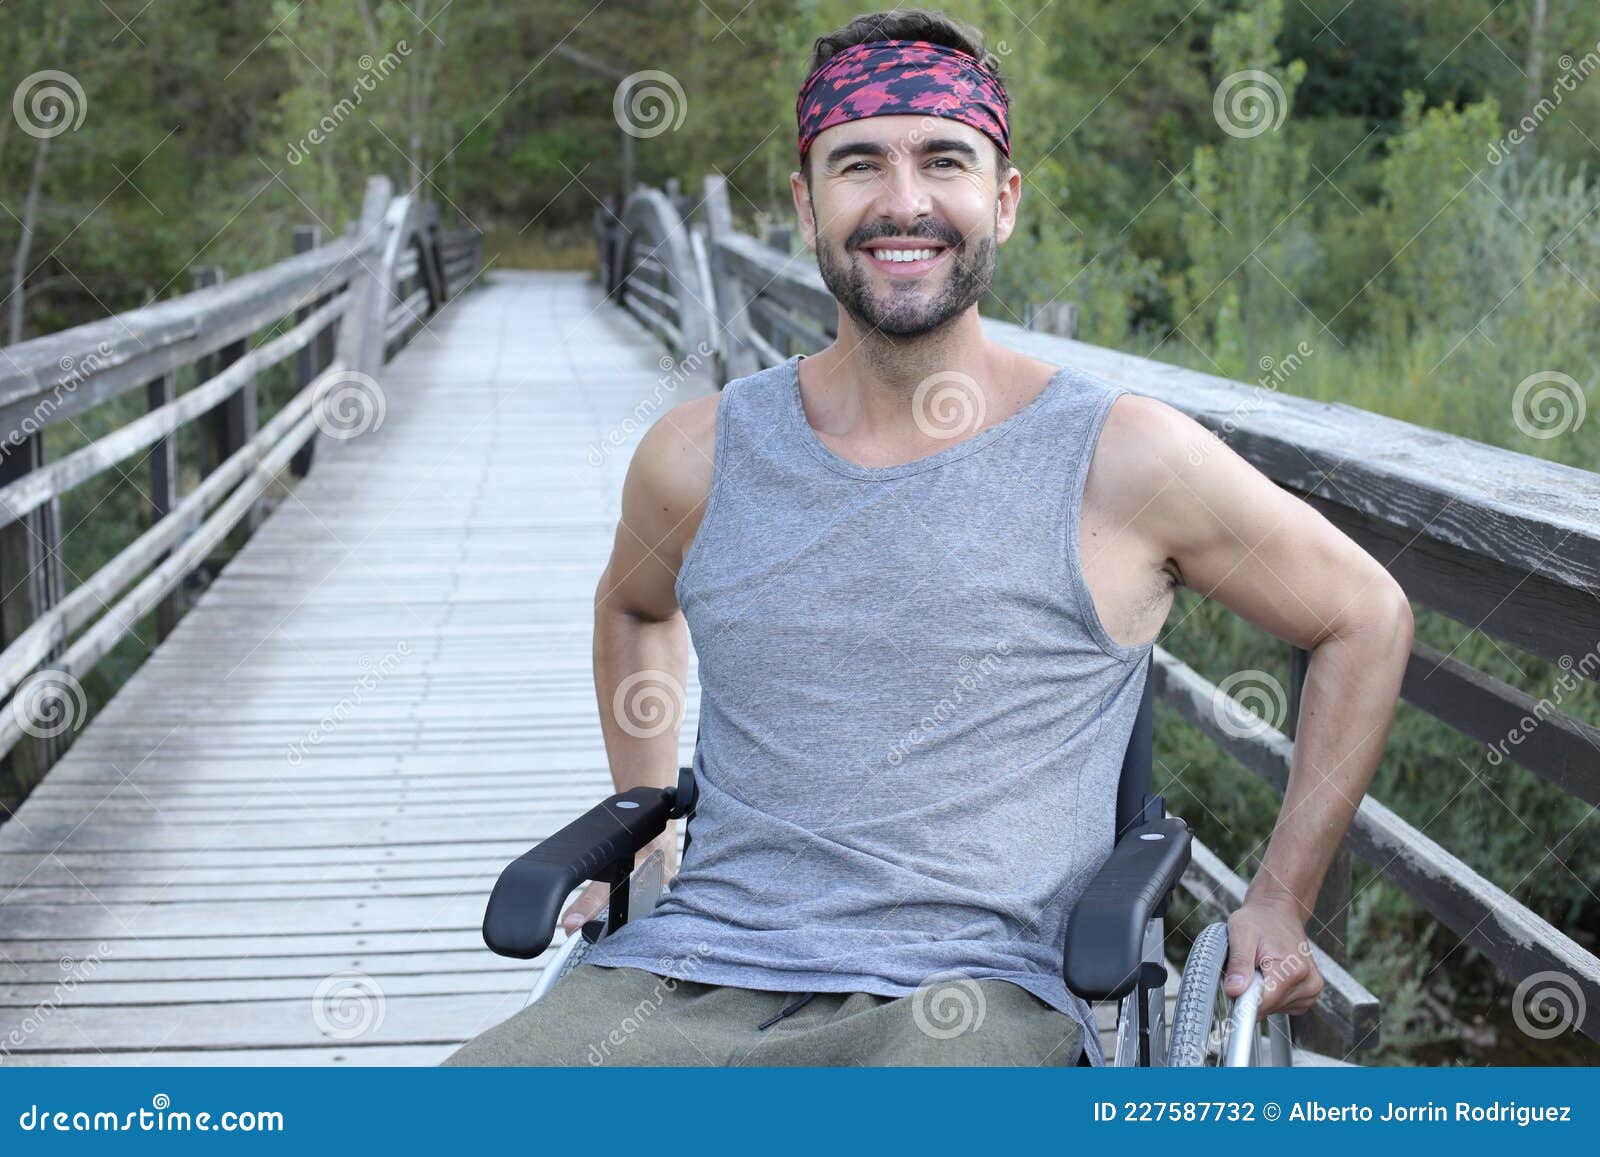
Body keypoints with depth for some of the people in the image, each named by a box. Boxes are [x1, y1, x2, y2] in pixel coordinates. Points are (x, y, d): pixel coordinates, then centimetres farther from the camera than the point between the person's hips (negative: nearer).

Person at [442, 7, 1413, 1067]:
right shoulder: (699, 457, 7)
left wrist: (1280, 900, 11)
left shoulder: (1125, 461, -1)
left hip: (978, 992, -3)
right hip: (690, 973, 3)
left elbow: (1367, 618, 12)